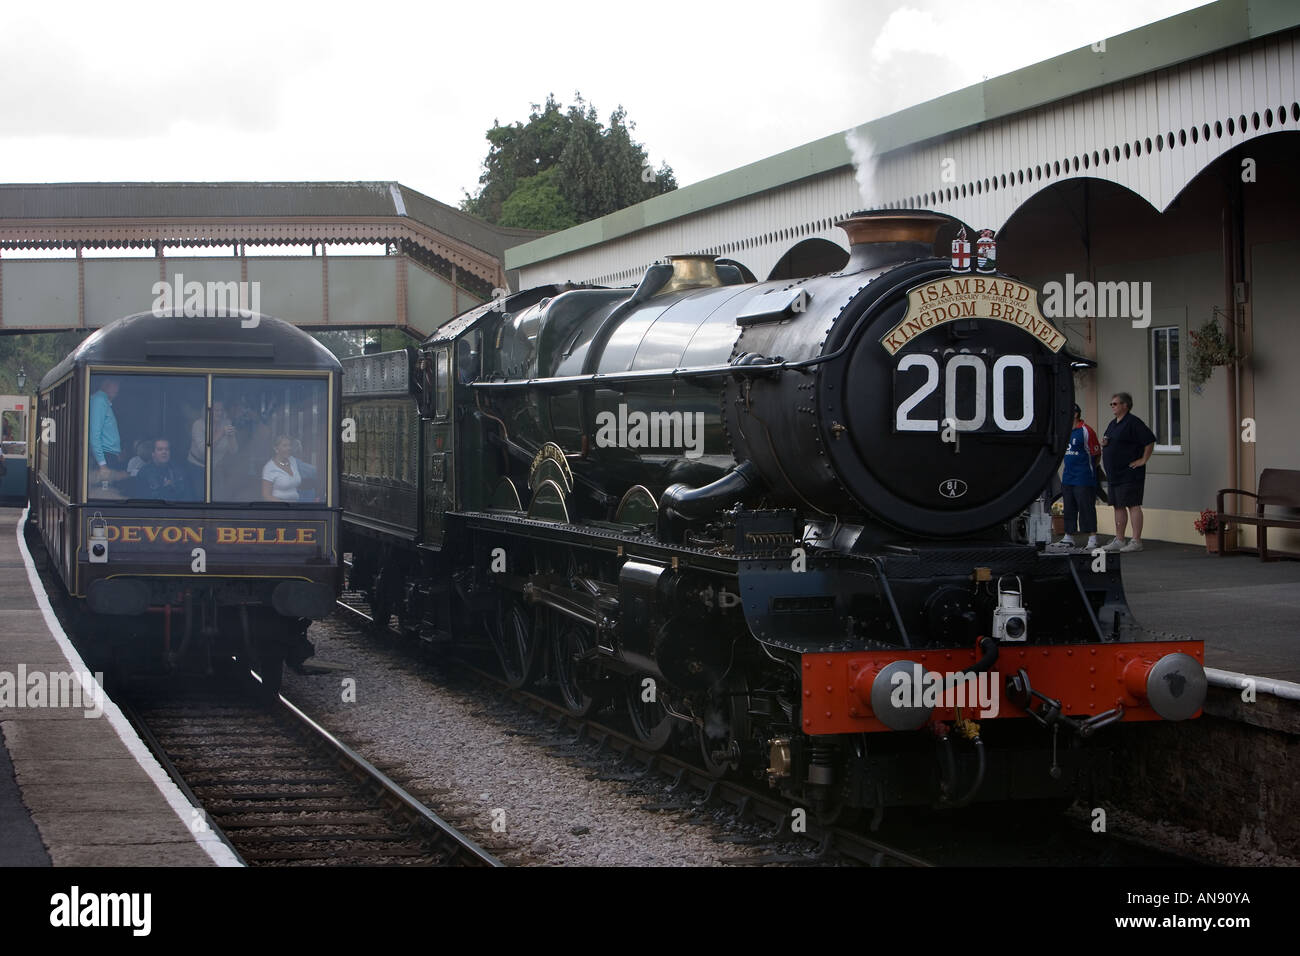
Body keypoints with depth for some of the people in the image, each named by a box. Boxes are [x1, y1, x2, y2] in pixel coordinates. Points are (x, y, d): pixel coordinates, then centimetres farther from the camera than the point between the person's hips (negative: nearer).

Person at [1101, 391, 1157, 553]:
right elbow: (1110, 444, 28)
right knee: (1118, 506, 12)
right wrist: (1104, 444, 5)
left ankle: (1136, 541, -10)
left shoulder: (1133, 422, -12)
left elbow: (1150, 440, -18)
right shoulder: (1113, 424, 17)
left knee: (1133, 505, -9)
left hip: (1130, 474, -10)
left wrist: (1143, 460, -15)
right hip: (1115, 473, 10)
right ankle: (1118, 540, 18)